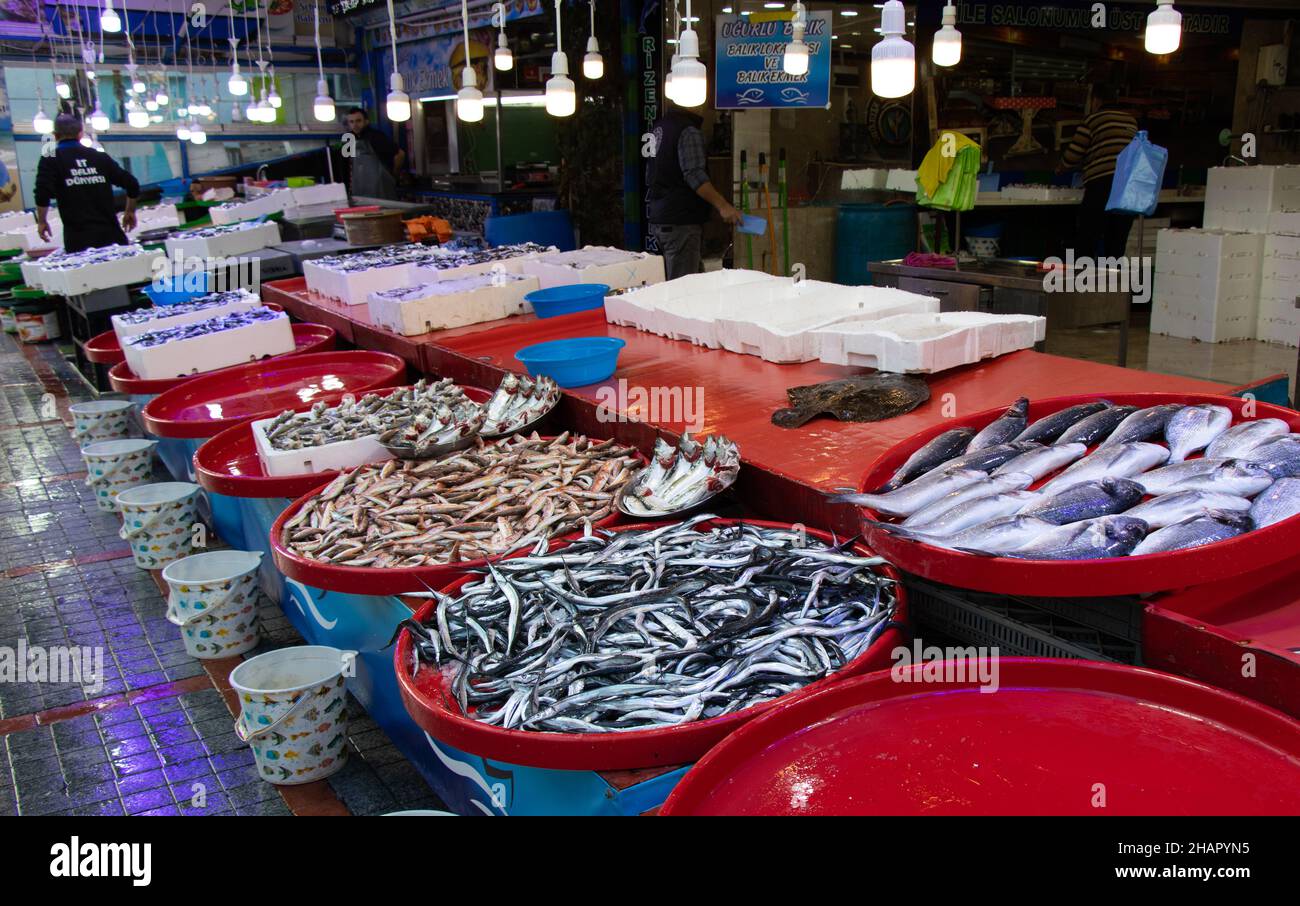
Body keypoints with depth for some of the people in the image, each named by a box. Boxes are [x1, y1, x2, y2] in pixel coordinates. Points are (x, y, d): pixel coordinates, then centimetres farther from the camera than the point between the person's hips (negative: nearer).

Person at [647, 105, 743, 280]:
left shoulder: (660, 127, 15)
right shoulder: (689, 132, -13)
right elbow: (694, 175, -22)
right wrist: (722, 206, -23)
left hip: (659, 219, 10)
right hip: (679, 222, -10)